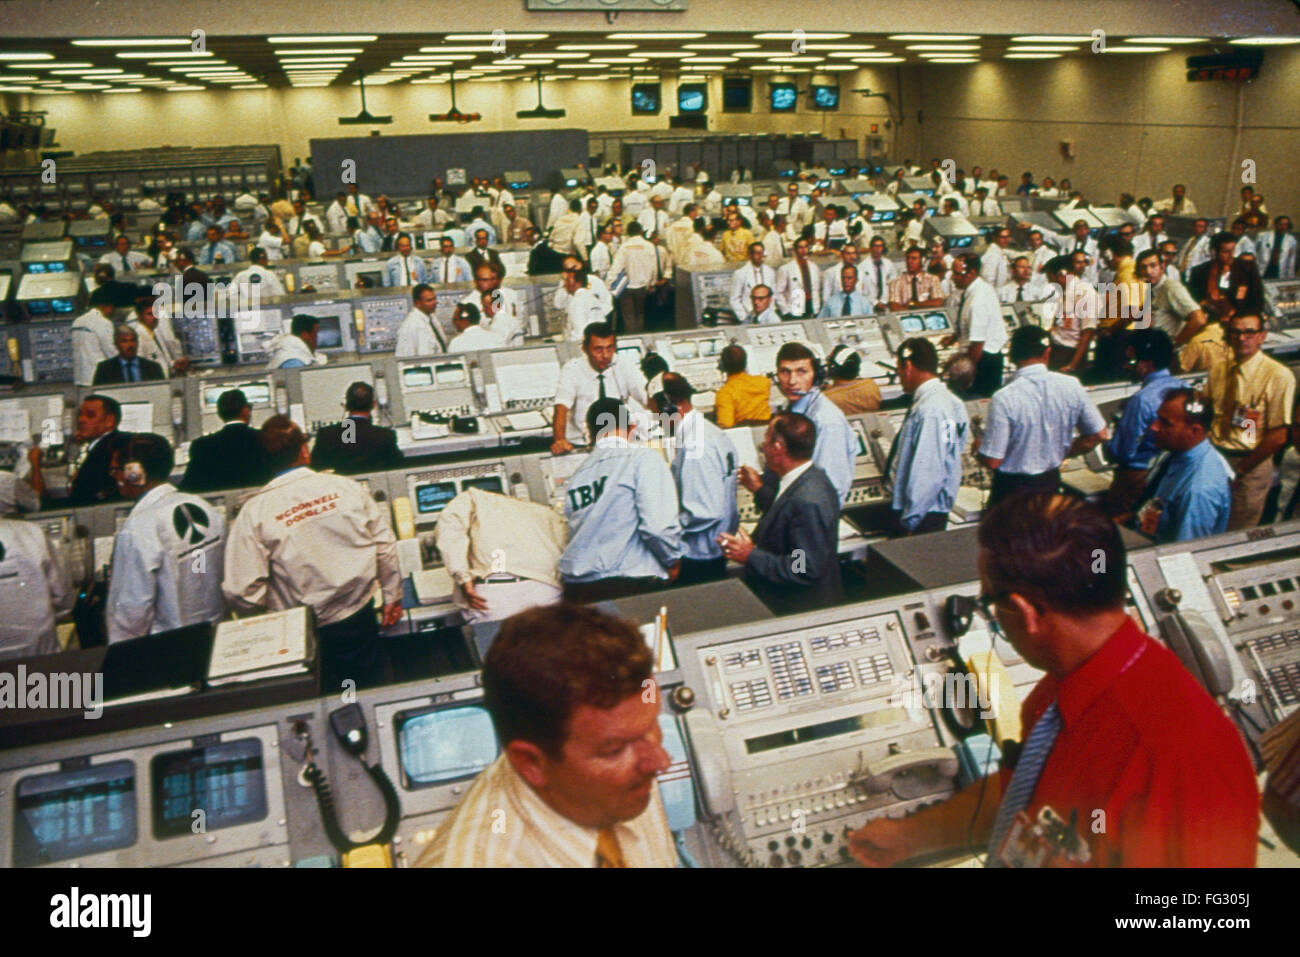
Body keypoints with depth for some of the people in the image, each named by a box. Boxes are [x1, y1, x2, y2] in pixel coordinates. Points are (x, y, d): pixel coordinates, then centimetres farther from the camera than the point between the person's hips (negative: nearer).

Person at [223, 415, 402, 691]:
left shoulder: (255, 512, -12)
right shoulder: (346, 487, -7)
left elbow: (241, 591, -14)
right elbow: (384, 544, 0)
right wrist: (393, 596, 12)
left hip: (306, 634, -1)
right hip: (358, 618, 1)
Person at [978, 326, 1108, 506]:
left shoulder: (1004, 398, -24)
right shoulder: (1071, 386, -9)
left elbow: (992, 461, -21)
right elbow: (1098, 434, 2)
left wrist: (978, 447, 1)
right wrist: (1061, 453, 13)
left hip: (1012, 486, -4)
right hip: (1051, 483, 5)